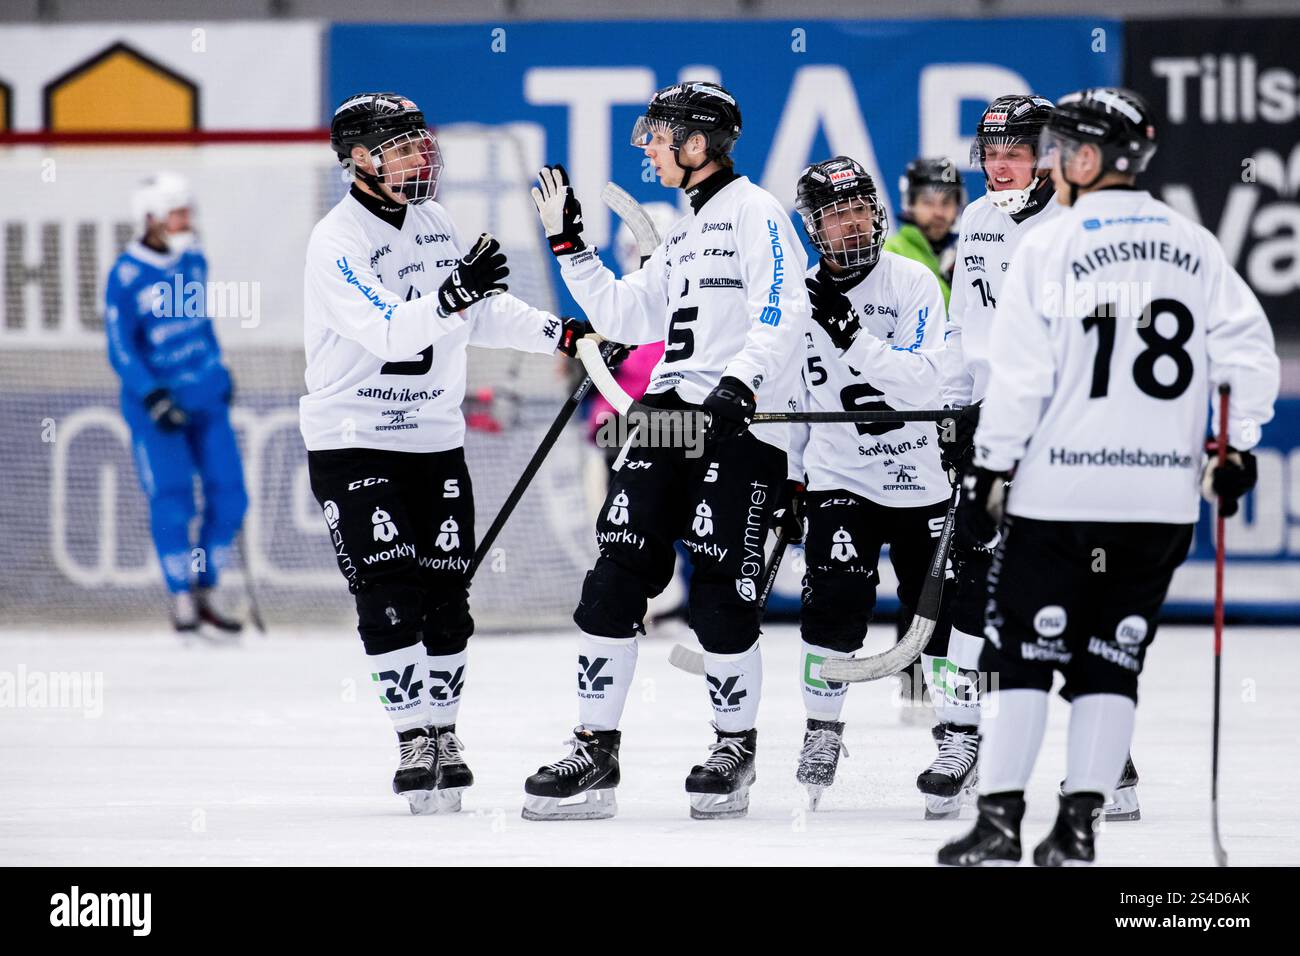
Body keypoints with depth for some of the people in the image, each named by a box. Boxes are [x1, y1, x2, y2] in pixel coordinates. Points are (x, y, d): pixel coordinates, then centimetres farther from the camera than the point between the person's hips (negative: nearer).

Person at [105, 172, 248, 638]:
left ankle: (208, 589, 15)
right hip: (154, 403, -5)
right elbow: (120, 350, -13)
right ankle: (182, 596, 6)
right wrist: (153, 398, -23)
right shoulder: (126, 276, -13)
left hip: (206, 395, 6)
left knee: (228, 495, 1)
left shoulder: (193, 259, 4)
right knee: (171, 501, -8)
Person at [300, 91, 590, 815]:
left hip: (435, 439, 6)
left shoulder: (435, 224, 8)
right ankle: (415, 739, -9)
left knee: (447, 594, 4)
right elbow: (389, 332, -29)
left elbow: (484, 313, 21)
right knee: (390, 592, -14)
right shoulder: (336, 244, -16)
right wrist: (451, 297, -42)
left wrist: (566, 335, 13)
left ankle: (443, 730, 18)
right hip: (352, 441, -6)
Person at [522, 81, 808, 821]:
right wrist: (571, 246, 21)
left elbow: (783, 313, -15)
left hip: (742, 427, -8)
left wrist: (744, 380, -27)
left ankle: (737, 747, 11)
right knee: (616, 577, -2)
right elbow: (627, 318, 23)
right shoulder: (685, 235, 24)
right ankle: (596, 754, 0)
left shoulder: (754, 212, -3)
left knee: (722, 594, -7)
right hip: (670, 416, 8)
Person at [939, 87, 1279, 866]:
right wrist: (1237, 447, 12)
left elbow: (1019, 376, -9)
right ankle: (1079, 824, 4)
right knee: (1112, 658, 9)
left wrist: (990, 471, -2)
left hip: (1061, 491, -4)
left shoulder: (1051, 247, -6)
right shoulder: (1193, 246, 6)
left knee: (1025, 652, 5)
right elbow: (1249, 349, 2)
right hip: (1163, 496, 4)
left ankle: (1000, 819, 1)